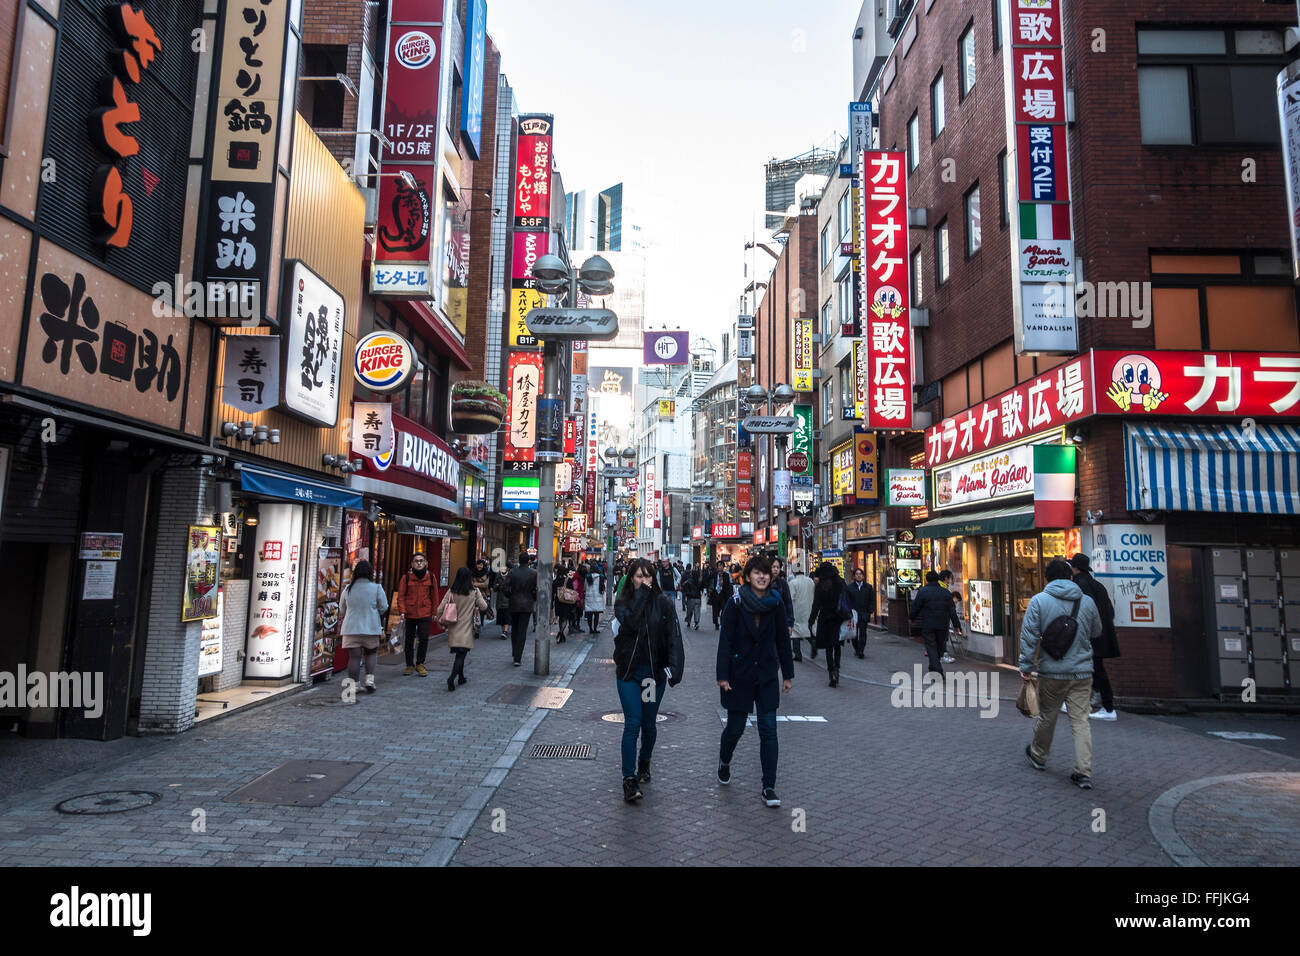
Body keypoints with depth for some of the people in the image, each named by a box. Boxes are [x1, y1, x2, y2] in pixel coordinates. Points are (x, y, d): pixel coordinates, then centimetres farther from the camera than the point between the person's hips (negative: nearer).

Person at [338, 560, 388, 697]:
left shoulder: (347, 589, 2)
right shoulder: (376, 588, -6)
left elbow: (342, 610, 12)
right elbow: (384, 607, -2)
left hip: (351, 628, 1)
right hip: (371, 628, -1)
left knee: (354, 656, 3)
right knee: (371, 653, 16)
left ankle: (353, 684, 3)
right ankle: (370, 679, 5)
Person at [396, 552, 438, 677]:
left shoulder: (430, 576, 1)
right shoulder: (406, 577, -3)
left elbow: (434, 595, 7)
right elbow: (401, 596, -1)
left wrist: (434, 612, 7)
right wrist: (402, 611, -10)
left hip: (425, 613, 0)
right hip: (410, 614, 0)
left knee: (424, 639, -4)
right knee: (409, 640, 10)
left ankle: (420, 664, 13)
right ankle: (410, 665, 23)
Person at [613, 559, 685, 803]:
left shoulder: (664, 604, -1)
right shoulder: (623, 603, 0)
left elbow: (674, 637, -10)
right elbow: (631, 623, -22)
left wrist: (674, 667, -22)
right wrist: (641, 594, -17)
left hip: (654, 672, 1)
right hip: (628, 672, -1)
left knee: (649, 724, 13)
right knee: (632, 723, -9)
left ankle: (644, 764, 38)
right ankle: (629, 779, -5)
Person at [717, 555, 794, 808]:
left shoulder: (776, 603, -1)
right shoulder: (736, 603, -11)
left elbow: (783, 640, 6)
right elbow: (725, 641, -9)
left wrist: (788, 674, 8)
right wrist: (722, 676, -12)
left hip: (767, 675, 2)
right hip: (739, 675, -2)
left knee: (768, 730, -1)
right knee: (736, 727, 9)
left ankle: (769, 787, 7)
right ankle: (724, 761, 41)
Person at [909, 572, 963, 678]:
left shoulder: (922, 592, -7)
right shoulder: (945, 593, 4)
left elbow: (915, 608, -4)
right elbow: (952, 611, 3)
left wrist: (911, 618, 15)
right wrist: (957, 625, 5)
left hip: (927, 625, -3)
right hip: (942, 625, 4)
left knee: (931, 646, -2)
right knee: (939, 646, 17)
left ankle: (938, 671, -14)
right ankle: (933, 667, 29)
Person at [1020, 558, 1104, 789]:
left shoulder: (1039, 600, -7)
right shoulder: (1087, 601, 2)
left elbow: (1029, 636, -10)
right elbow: (1096, 634, 16)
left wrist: (1026, 666, -4)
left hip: (1051, 672, -2)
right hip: (1082, 672, 2)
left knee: (1046, 716, 15)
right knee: (1081, 720, 5)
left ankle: (1038, 756, 34)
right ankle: (1084, 772, 0)